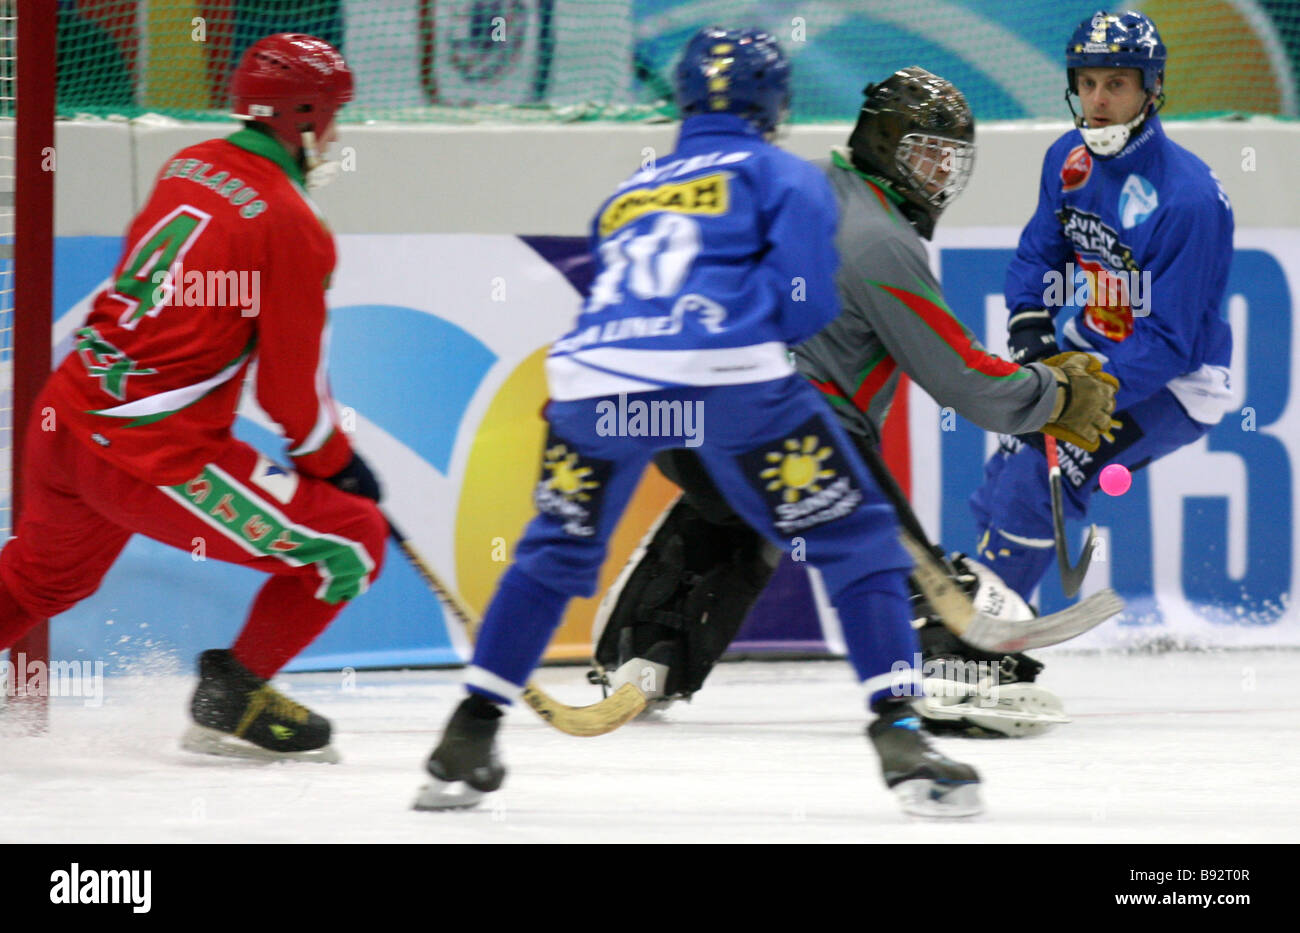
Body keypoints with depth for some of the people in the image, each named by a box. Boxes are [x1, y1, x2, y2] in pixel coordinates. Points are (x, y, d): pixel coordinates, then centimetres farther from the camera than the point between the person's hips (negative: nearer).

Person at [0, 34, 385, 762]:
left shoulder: (188, 167, 10)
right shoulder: (295, 229, -13)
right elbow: (292, 392, -10)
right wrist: (341, 467, 9)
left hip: (66, 416, 8)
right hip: (153, 456, -8)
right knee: (352, 540, 2)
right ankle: (231, 697, 9)